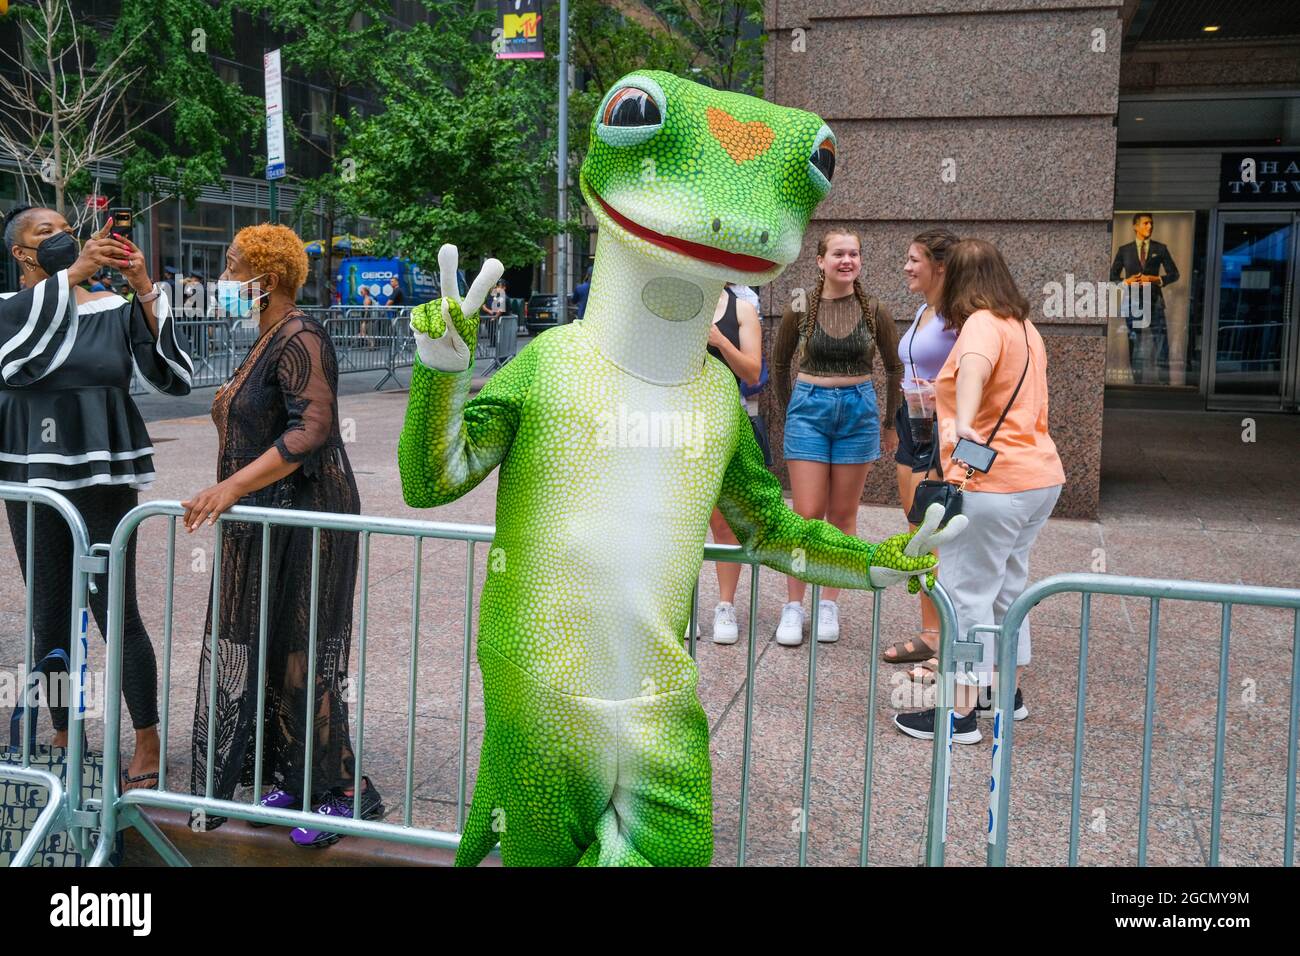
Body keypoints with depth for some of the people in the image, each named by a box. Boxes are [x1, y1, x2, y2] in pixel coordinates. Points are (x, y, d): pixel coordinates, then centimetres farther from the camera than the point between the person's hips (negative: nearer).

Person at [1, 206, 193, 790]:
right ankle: (62, 736, 25)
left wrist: (145, 290, -16)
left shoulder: (118, 309, 1)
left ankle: (148, 744, 7)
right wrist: (72, 274, -29)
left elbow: (176, 378, -9)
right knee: (50, 613, 11)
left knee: (116, 611, -3)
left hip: (104, 479, -2)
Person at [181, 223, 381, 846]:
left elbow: (312, 430, -27)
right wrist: (232, 496, 20)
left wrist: (233, 487, -29)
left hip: (302, 520, -10)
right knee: (268, 654, 13)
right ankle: (292, 780, 24)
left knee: (300, 660, -4)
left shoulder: (299, 339, -15)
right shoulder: (268, 341, 15)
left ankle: (341, 793, 8)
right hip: (265, 524, 10)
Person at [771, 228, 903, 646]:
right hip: (809, 409, -1)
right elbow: (780, 363, 12)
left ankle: (829, 605, 15)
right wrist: (791, 410, 16)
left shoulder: (874, 311, -1)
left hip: (858, 411, 1)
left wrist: (890, 424, 14)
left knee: (843, 516, 6)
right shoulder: (800, 310, -3)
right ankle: (793, 607, 3)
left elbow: (894, 368, 10)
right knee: (807, 514, -5)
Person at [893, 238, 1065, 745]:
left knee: (966, 593, -3)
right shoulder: (1025, 328, 17)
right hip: (1041, 475, 10)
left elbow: (976, 362, -37)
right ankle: (1008, 691, 32)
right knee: (1007, 586, 20)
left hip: (992, 484, -10)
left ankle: (961, 712, 1)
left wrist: (963, 423, -55)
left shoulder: (983, 323, -13)